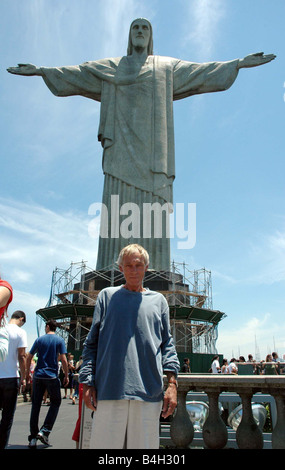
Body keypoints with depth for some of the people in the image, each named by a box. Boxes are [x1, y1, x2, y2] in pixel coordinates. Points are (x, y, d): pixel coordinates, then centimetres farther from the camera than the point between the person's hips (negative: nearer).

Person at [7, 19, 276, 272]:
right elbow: (74, 74, 21)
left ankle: (155, 274, -13)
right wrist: (40, 70, 14)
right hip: (122, 144, 0)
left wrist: (239, 63, 11)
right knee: (118, 205, -12)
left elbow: (202, 72, 19)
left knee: (153, 207, -11)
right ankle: (110, 274, -13)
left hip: (152, 146, 0)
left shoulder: (167, 67, 25)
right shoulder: (111, 67, 26)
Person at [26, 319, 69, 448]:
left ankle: (33, 438, 9)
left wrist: (27, 373, 17)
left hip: (38, 376, 2)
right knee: (55, 403, 13)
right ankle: (44, 431, 1)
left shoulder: (39, 339, 5)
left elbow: (29, 357, 5)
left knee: (35, 405, 8)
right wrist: (66, 376, 3)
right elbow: (63, 360, -7)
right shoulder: (59, 340, -1)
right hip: (52, 376, -2)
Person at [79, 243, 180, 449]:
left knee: (144, 443, 7)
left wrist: (172, 382, 0)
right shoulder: (107, 296, 10)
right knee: (106, 442, 5)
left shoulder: (158, 300, 13)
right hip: (109, 391, 0)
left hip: (149, 393, 1)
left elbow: (167, 344, 10)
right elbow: (92, 342, 9)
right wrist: (87, 382, 2)